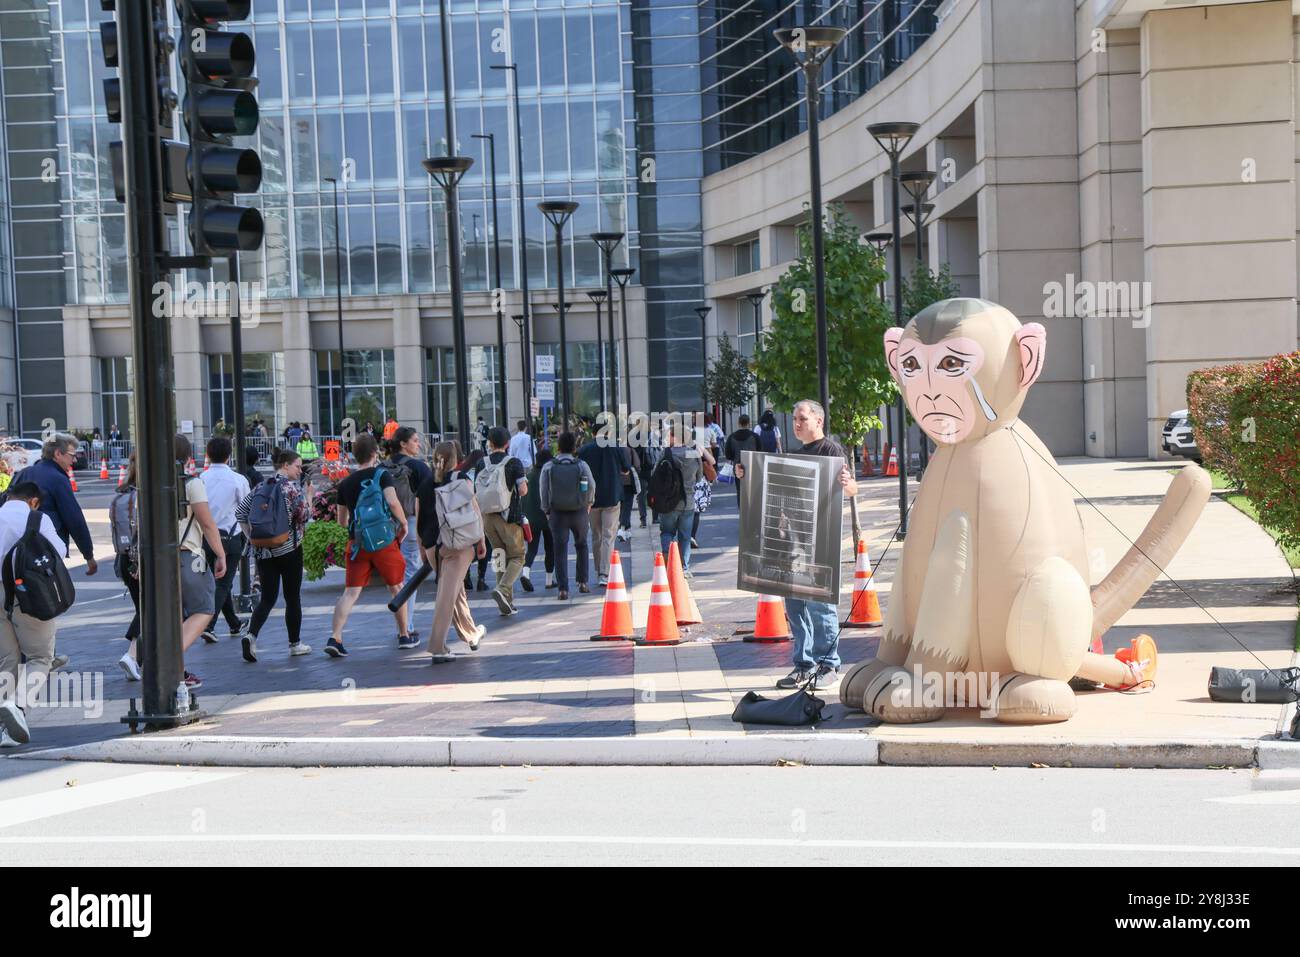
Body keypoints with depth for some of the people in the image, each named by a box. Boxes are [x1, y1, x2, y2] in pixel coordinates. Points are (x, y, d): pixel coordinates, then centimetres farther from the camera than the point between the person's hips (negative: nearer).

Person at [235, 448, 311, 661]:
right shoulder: (293, 486, -9)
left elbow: (240, 512, 7)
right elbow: (302, 516, -13)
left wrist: (251, 537, 9)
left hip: (263, 550, 5)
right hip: (289, 548, -5)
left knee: (267, 598, 8)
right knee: (292, 597, 8)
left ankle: (251, 635, -15)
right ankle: (295, 643, 16)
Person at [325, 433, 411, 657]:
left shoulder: (345, 483, 8)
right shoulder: (382, 475, -5)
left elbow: (342, 520, 15)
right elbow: (393, 502, -20)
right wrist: (403, 523, -5)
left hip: (356, 543, 3)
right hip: (384, 541, -3)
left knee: (350, 592, 0)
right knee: (396, 588, 13)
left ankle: (335, 637, -14)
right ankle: (404, 636, 21)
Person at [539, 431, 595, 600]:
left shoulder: (548, 467, -7)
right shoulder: (582, 466, -5)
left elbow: (544, 492, -4)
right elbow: (591, 488, 4)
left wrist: (546, 511, 10)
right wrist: (588, 504, 24)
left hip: (557, 513, -1)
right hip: (579, 512, 1)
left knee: (560, 550, 2)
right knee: (581, 545, 21)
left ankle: (563, 589, -4)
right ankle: (582, 582, 20)